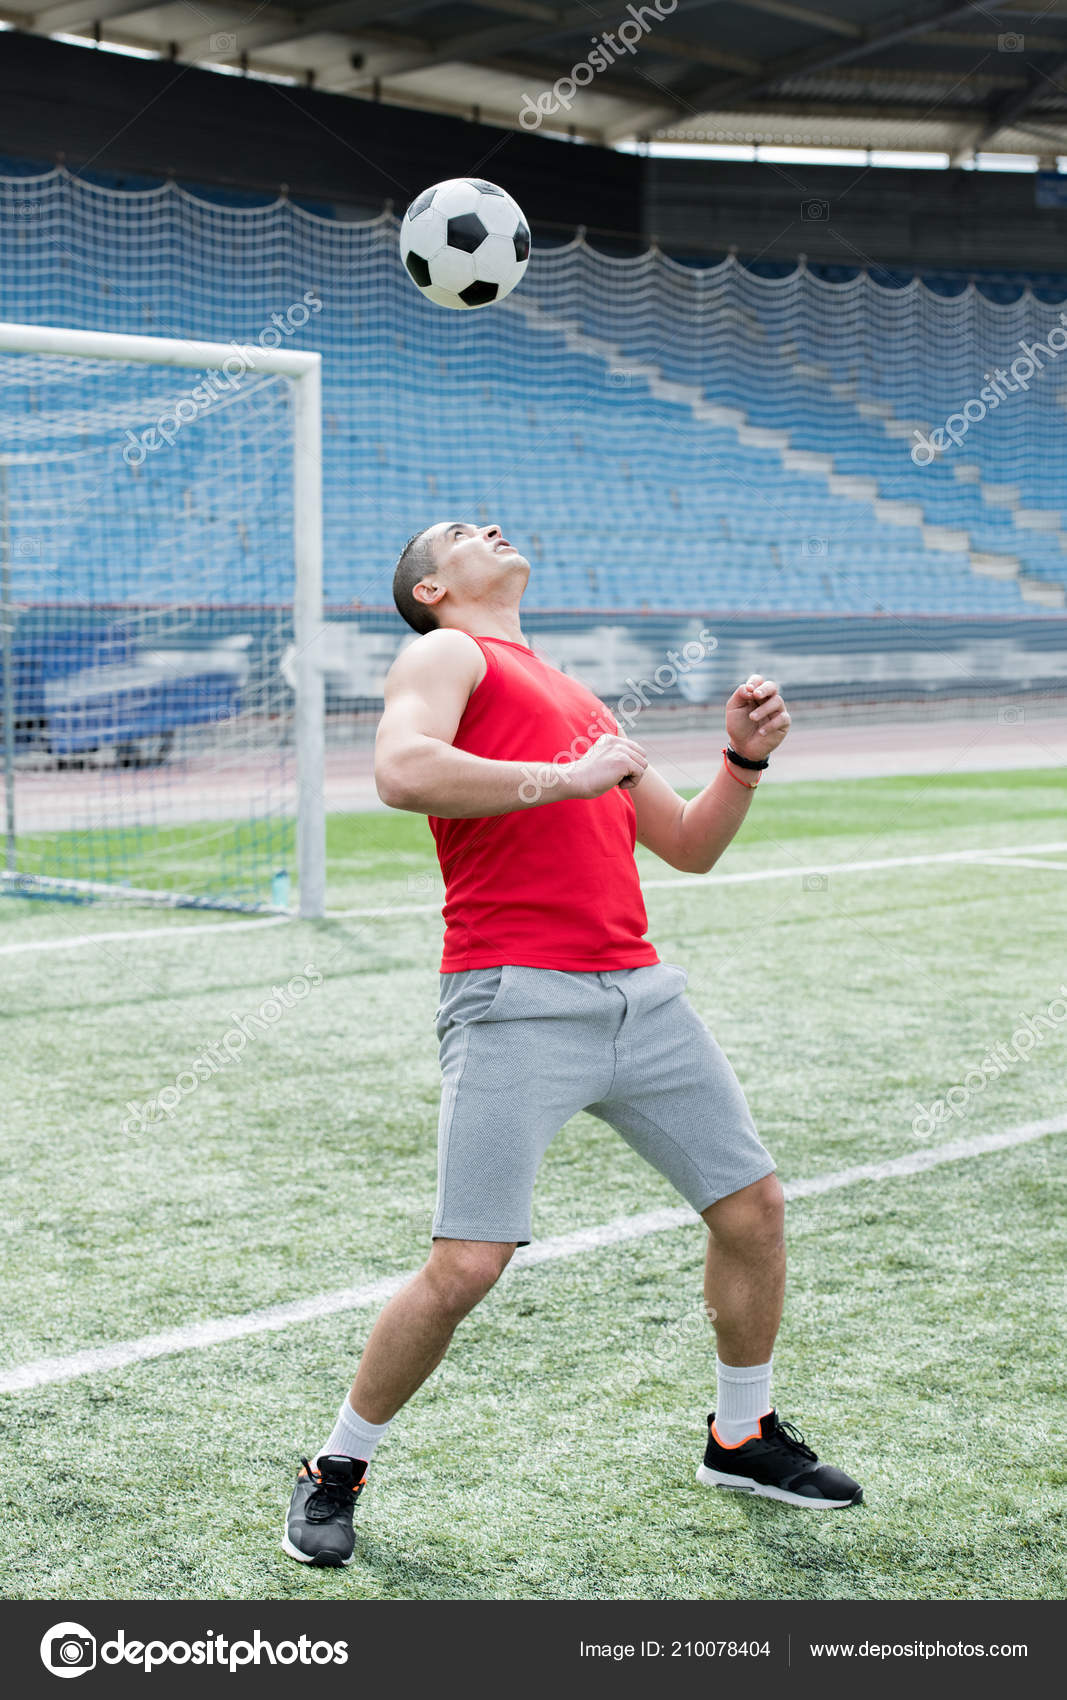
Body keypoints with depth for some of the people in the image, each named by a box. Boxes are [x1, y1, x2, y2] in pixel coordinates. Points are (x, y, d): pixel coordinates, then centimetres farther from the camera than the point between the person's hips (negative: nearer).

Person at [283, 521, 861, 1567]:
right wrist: (569, 777, -15)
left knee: (752, 1205, 10)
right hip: (517, 1001, -7)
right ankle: (336, 1472, 12)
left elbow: (690, 846, 27)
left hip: (641, 993, 7)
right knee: (467, 1264, -10)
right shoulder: (449, 654, 4)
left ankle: (741, 1438, 32)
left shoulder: (575, 698, 25)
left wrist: (746, 758, 10)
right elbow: (402, 772, -19)